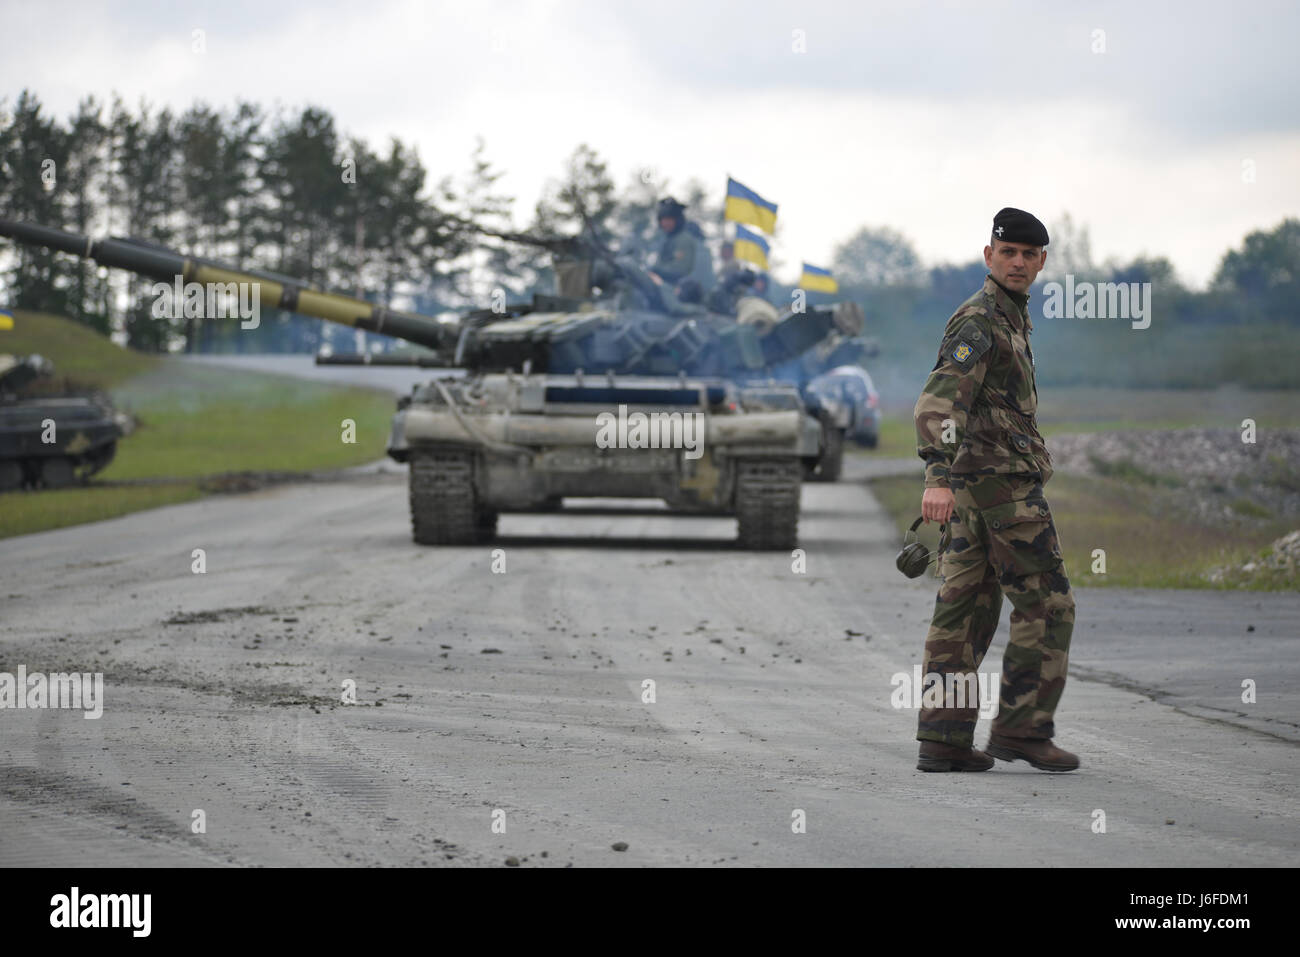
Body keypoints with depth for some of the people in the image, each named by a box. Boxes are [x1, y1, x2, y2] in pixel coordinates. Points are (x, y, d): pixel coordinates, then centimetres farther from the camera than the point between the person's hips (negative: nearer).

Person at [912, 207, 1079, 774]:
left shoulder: (1006, 319, 20)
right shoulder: (980, 319, -12)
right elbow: (940, 401, -24)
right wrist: (938, 478, -35)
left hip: (976, 486, 10)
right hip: (1004, 479, -10)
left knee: (966, 610, 6)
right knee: (1046, 604, -6)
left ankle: (943, 739, 4)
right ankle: (1022, 730, -6)